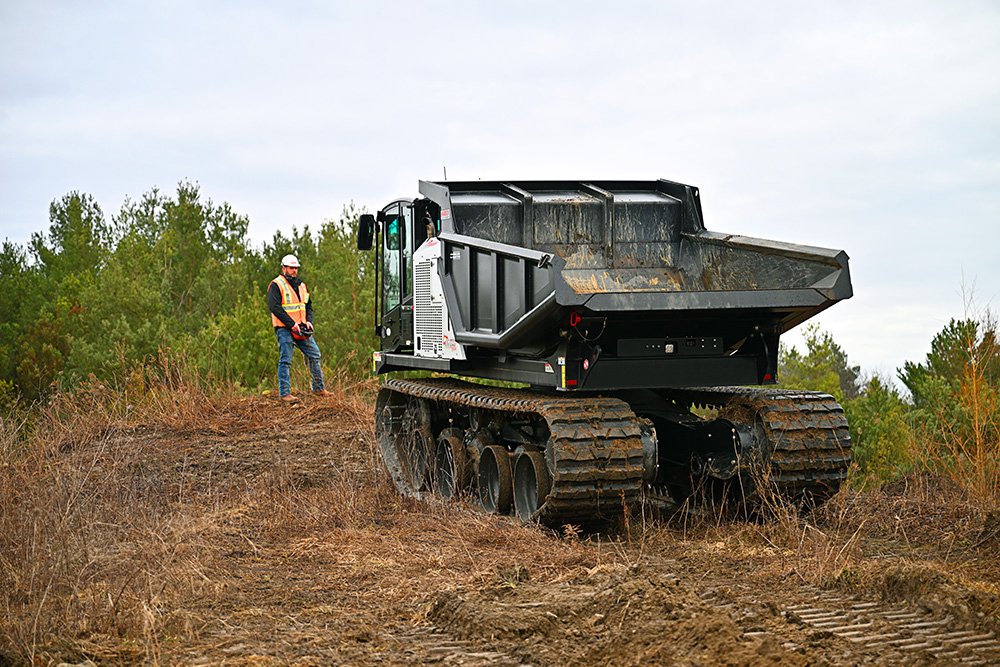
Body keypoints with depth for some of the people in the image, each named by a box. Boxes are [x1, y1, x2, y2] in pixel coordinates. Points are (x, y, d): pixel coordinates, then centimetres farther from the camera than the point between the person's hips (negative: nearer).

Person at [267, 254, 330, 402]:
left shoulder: (301, 285, 15)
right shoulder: (276, 285, -7)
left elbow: (308, 305, 20)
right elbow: (275, 307, -17)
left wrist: (308, 321, 0)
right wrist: (292, 324, -20)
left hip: (301, 328, 7)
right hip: (284, 329, -7)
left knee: (314, 355, 7)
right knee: (285, 361, -7)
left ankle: (319, 388, 16)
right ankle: (285, 393, -5)